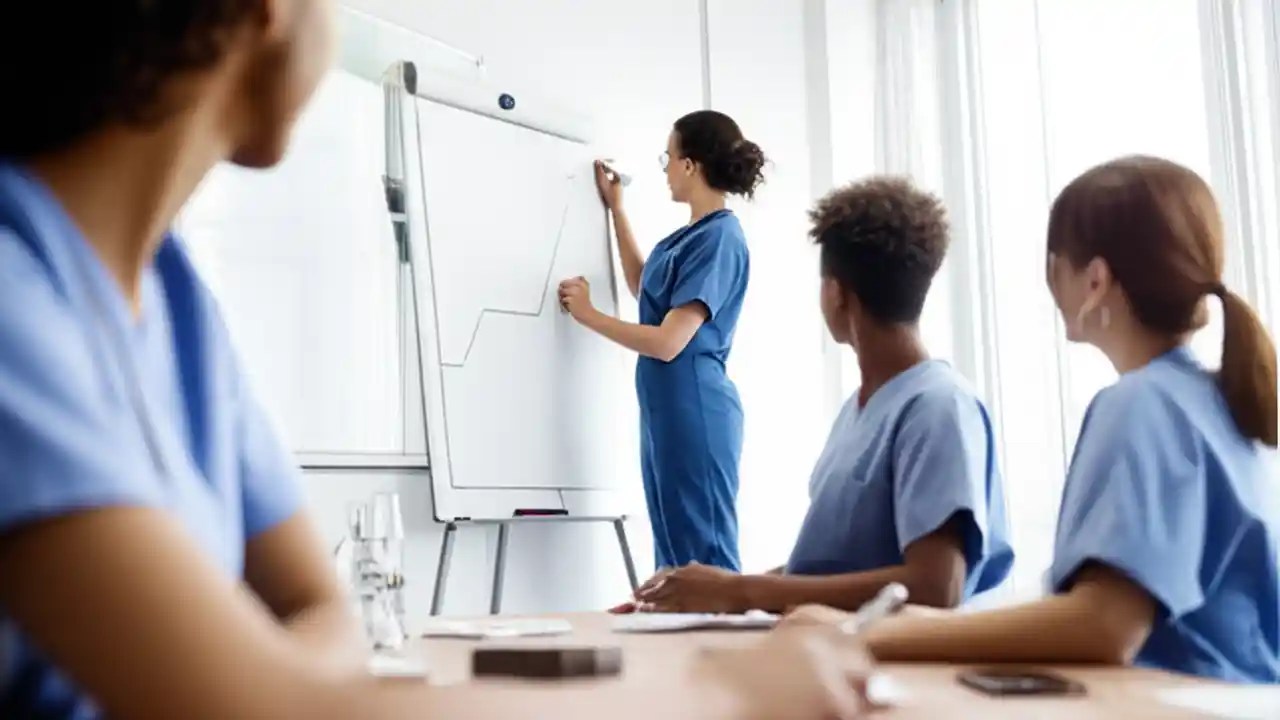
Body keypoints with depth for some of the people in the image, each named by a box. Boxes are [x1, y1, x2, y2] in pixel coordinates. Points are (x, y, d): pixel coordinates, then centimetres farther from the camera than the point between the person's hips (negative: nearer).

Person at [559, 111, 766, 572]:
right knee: (676, 555, 13)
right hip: (666, 411, 10)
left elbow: (668, 342, -22)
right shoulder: (692, 234, 11)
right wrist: (616, 208, 27)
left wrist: (587, 314, -10)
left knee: (704, 556, -5)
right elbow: (644, 289, 29)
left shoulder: (719, 238, -17)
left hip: (695, 413, -10)